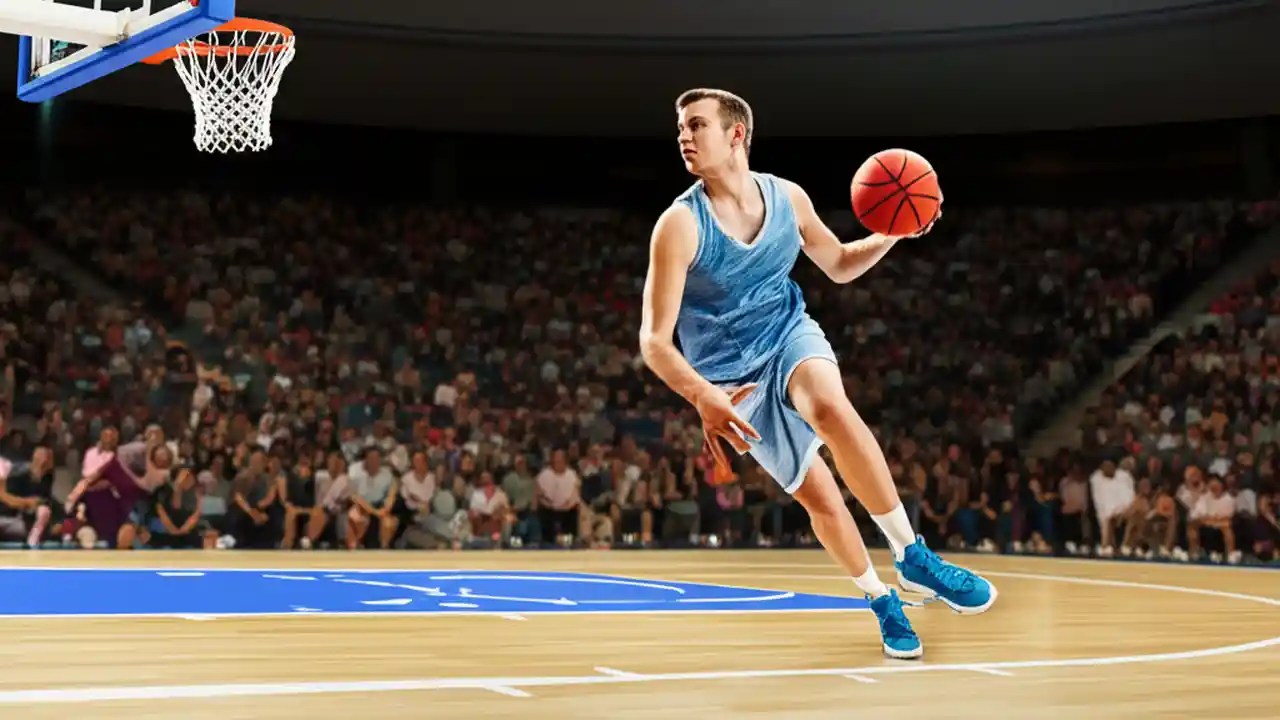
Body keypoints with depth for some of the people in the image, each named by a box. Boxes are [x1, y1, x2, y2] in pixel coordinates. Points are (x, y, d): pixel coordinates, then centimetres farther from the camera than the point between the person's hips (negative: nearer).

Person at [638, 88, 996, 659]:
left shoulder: (787, 197, -6)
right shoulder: (679, 225, -20)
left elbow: (840, 266, 13)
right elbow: (654, 340, -22)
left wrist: (893, 232, -6)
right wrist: (702, 397, -40)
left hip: (790, 333, 2)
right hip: (732, 376, -2)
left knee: (831, 408, -33)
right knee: (819, 497, -3)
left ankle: (913, 558, -23)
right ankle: (882, 601, 22)